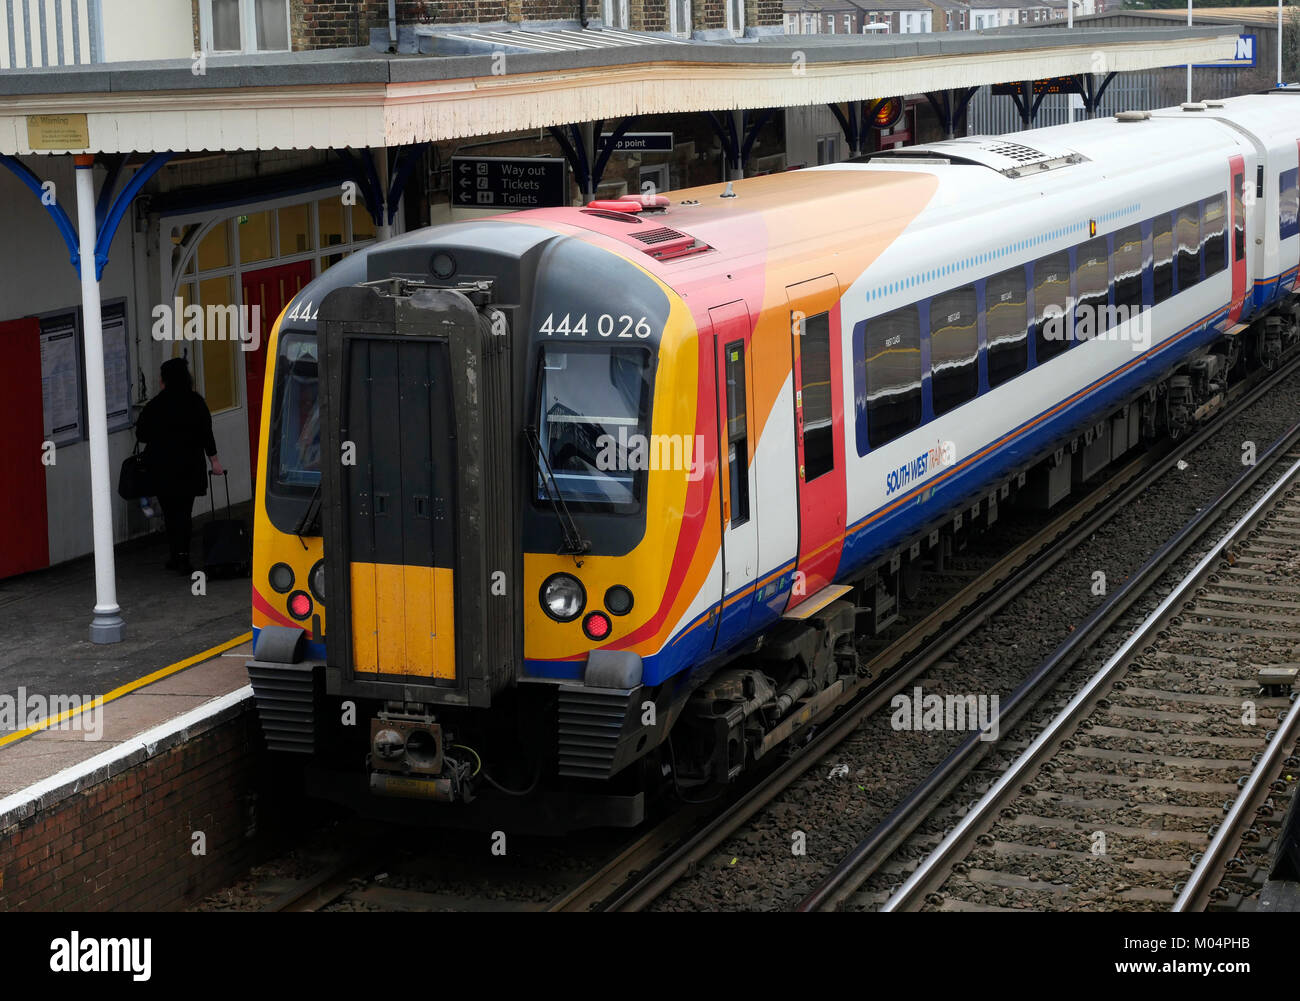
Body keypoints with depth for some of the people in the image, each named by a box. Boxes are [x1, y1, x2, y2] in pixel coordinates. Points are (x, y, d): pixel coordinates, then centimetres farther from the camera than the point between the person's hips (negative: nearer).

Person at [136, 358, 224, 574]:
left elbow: (141, 434, -2)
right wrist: (214, 460, 3)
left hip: (161, 466, -1)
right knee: (184, 511, 2)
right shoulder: (195, 402, -4)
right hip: (190, 465, 1)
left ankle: (177, 556, 12)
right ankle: (182, 556, -10)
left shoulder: (155, 405, -7)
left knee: (170, 511, 9)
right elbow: (206, 433, -4)